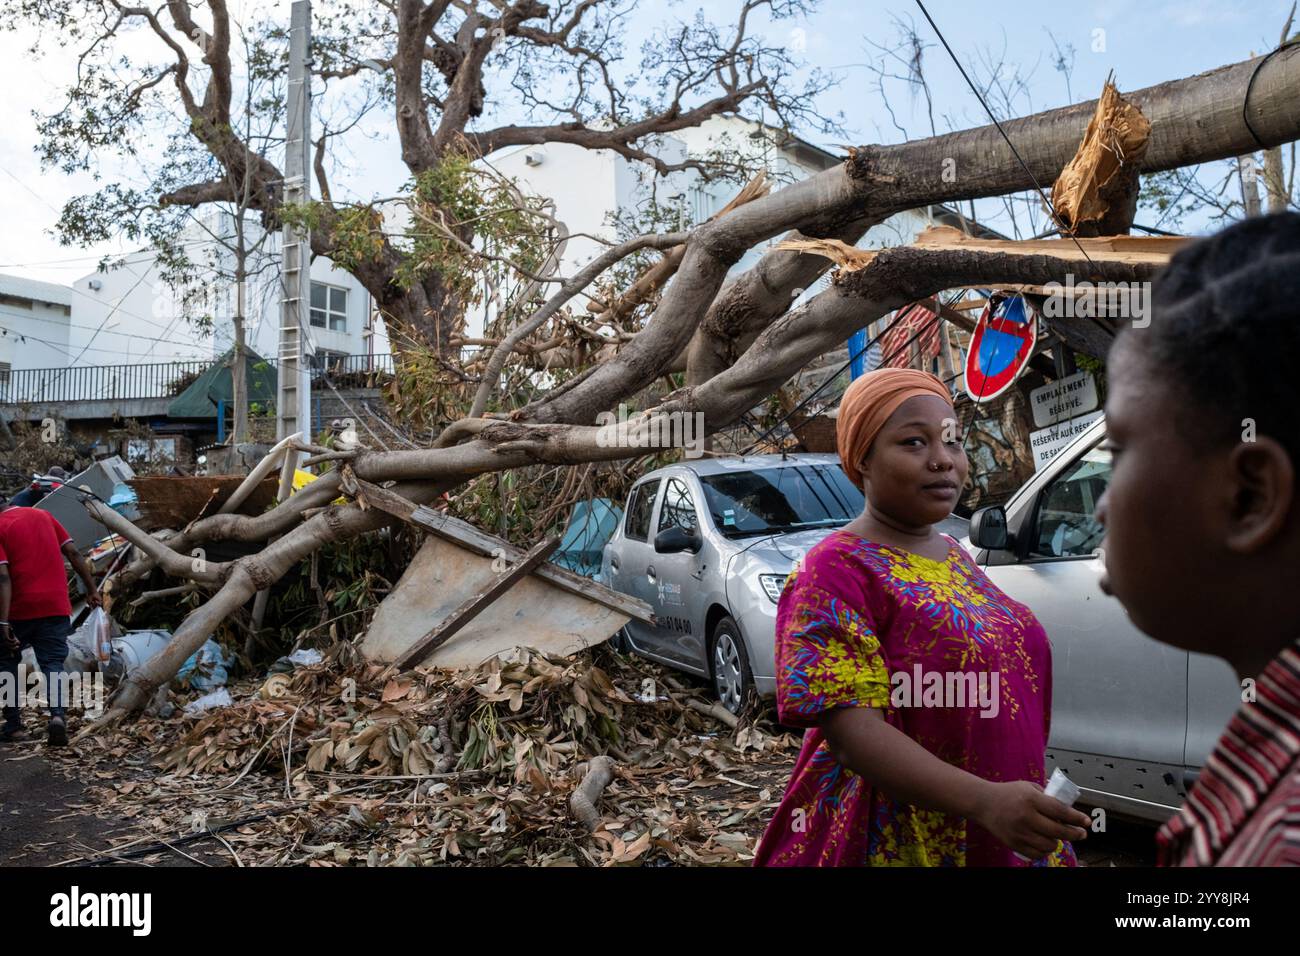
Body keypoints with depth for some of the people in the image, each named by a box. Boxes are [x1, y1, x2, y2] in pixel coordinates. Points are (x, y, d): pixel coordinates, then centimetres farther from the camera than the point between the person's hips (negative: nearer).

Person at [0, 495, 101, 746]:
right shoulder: (43, 515, 11)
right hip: (55, 606, 3)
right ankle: (57, 714, -17)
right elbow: (73, 553, 9)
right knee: (52, 662, 6)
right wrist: (92, 589, 13)